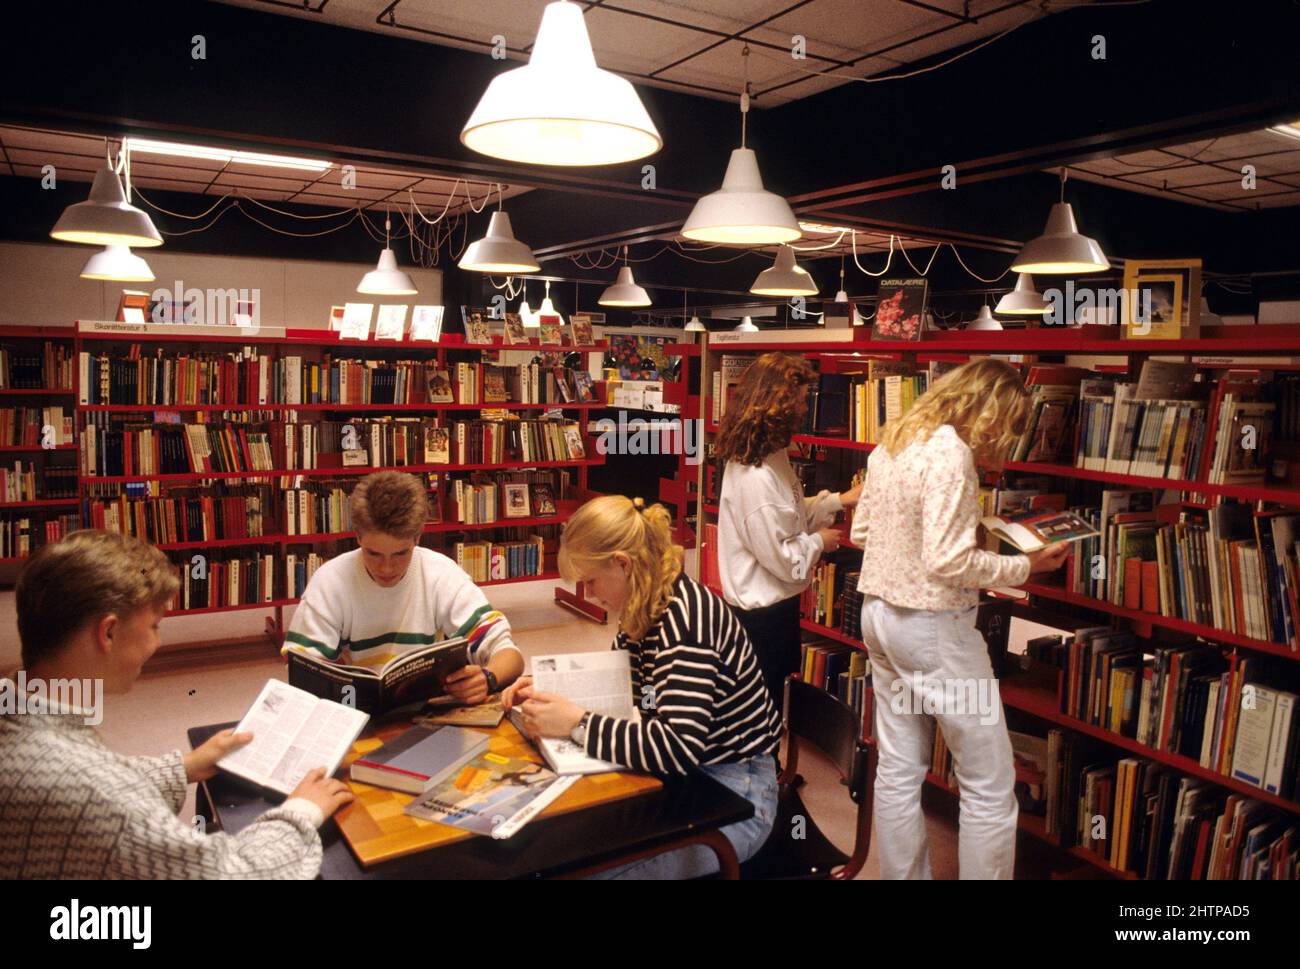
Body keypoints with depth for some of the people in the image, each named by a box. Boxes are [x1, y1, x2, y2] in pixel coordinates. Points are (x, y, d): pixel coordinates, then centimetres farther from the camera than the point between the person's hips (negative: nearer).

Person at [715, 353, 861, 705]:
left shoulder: (772, 456, 3)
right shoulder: (754, 476, -29)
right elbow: (782, 558, -25)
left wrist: (839, 501, 9)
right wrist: (819, 541, -8)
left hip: (775, 602, 10)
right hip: (764, 612, -10)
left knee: (779, 698, 25)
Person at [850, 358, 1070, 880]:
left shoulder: (892, 442, 8)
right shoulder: (952, 453, -18)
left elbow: (861, 532, 13)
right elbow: (948, 562, -22)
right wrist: (1026, 566, -11)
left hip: (879, 615, 9)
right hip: (933, 626, -9)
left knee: (898, 771, 17)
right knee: (990, 787, 5)